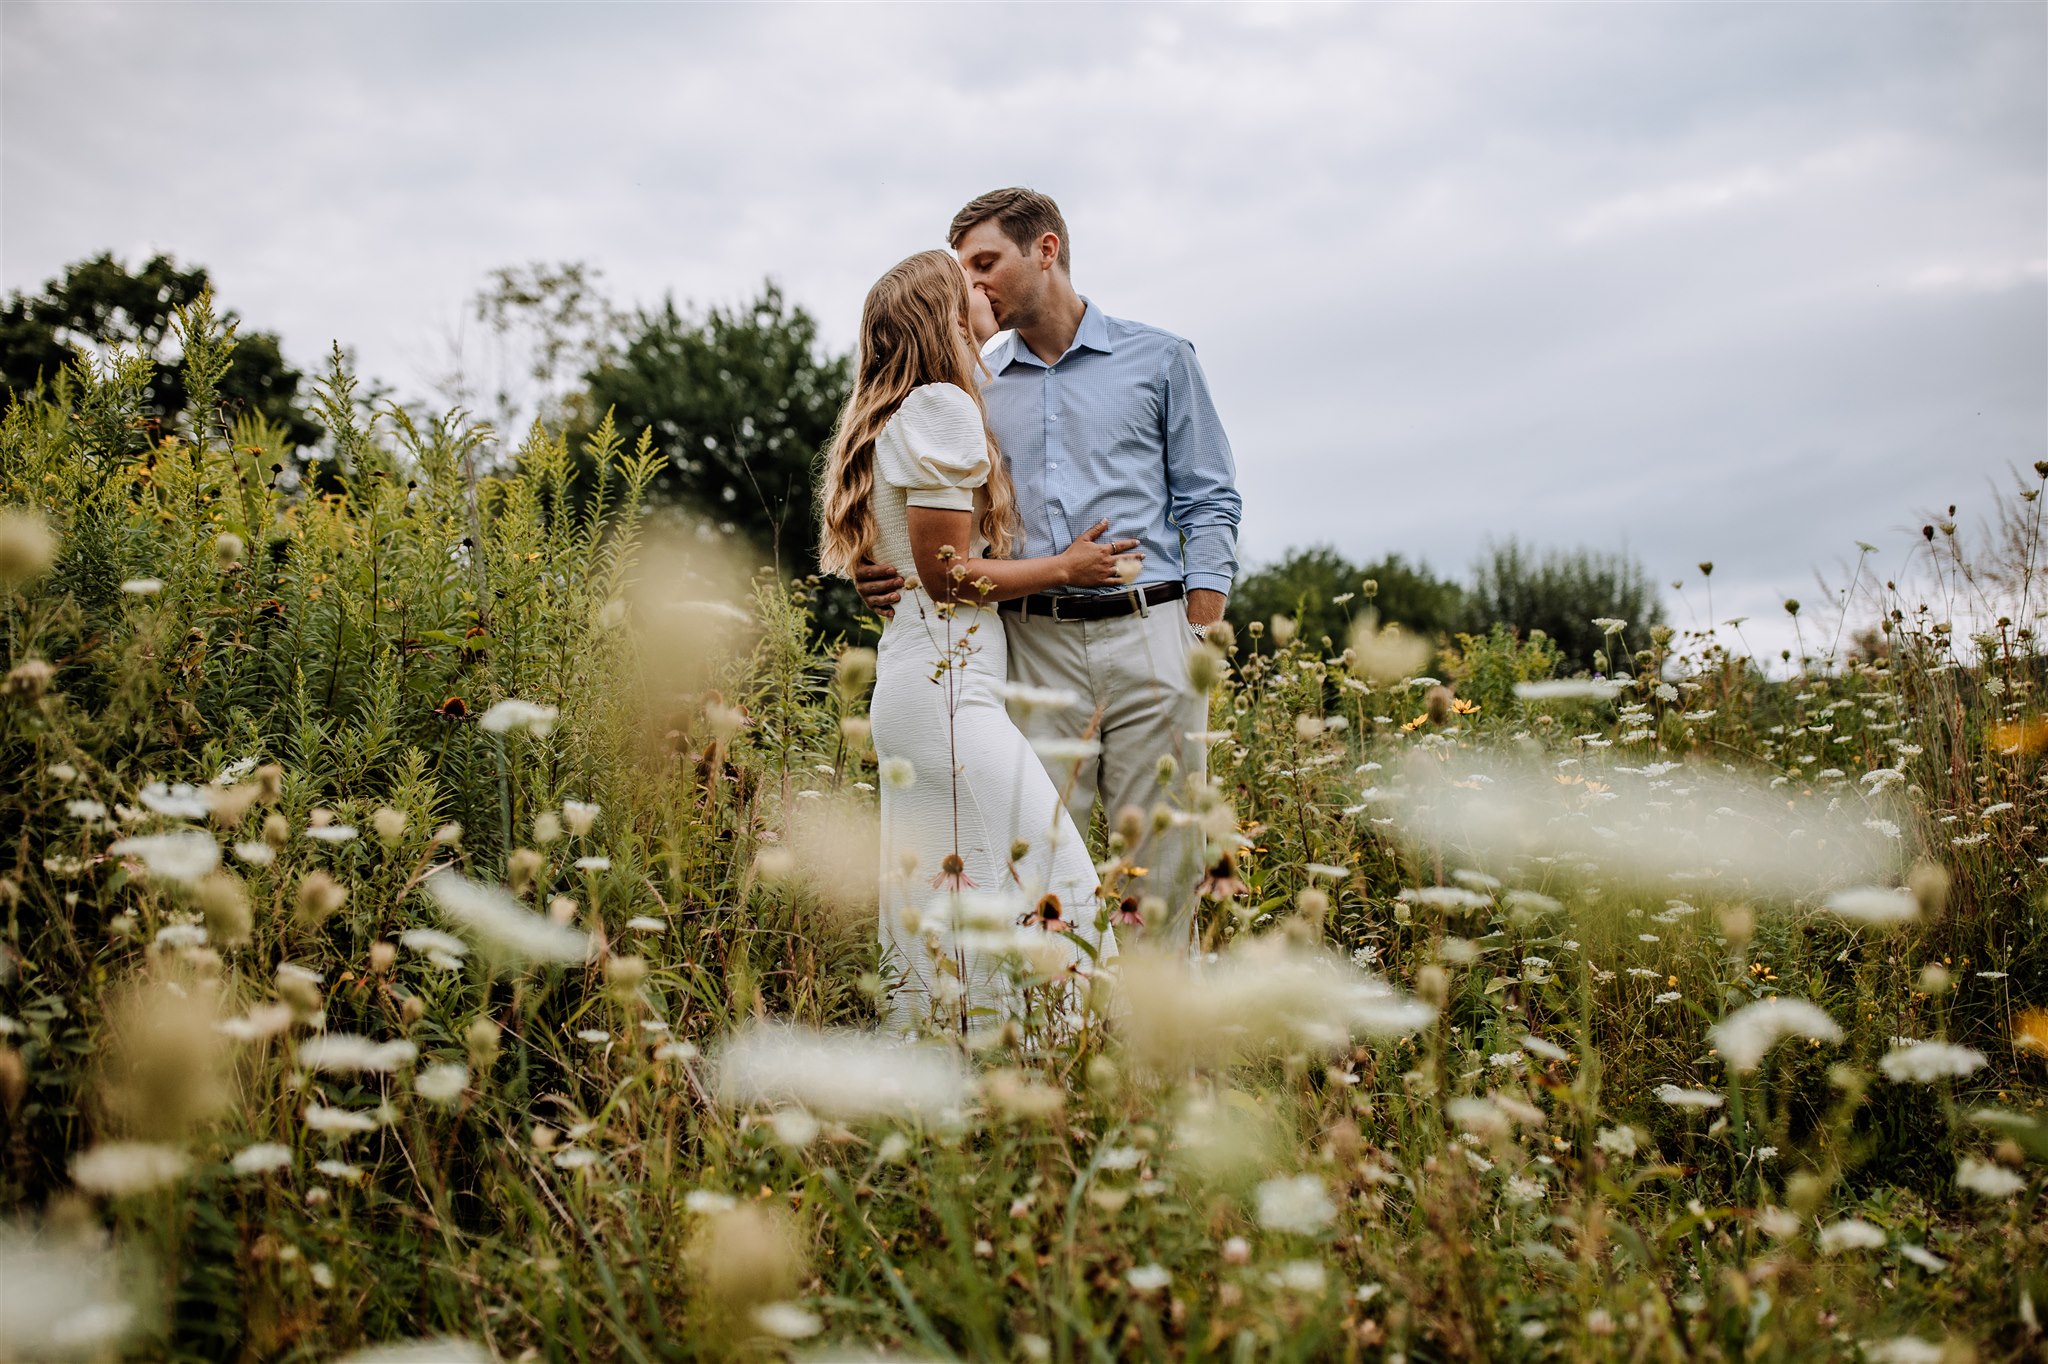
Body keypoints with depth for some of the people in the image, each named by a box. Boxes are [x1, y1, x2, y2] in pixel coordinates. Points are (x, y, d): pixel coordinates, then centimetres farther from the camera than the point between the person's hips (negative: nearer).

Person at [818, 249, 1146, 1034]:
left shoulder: (889, 421, 21)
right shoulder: (941, 408, -9)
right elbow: (949, 574, -13)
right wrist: (1066, 567, -2)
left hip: (908, 680, 11)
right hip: (950, 682, -11)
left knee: (932, 906, 9)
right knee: (1047, 890, -12)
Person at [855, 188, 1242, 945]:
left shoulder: (1158, 359, 9)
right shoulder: (975, 387, 16)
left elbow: (1208, 503, 6)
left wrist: (1202, 651, -3)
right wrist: (906, 573, -6)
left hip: (1146, 634, -2)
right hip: (1034, 647, 2)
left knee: (1163, 864, -1)